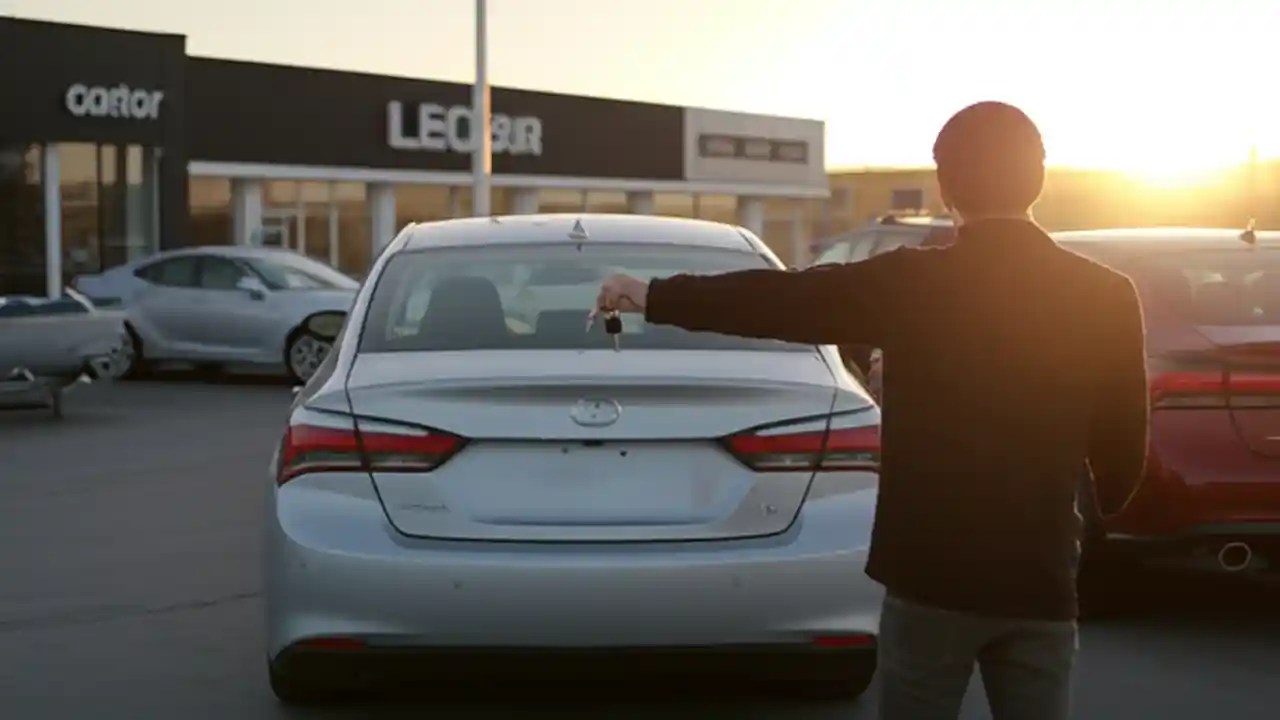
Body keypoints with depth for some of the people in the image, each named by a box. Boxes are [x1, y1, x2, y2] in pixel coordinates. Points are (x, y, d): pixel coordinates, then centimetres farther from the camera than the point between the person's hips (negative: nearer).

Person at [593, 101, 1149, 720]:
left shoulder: (913, 283, -9)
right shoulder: (1105, 296, -3)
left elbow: (778, 300, -2)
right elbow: (1124, 443, 5)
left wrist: (654, 296, 10)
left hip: (932, 573, -2)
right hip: (1042, 577, 2)